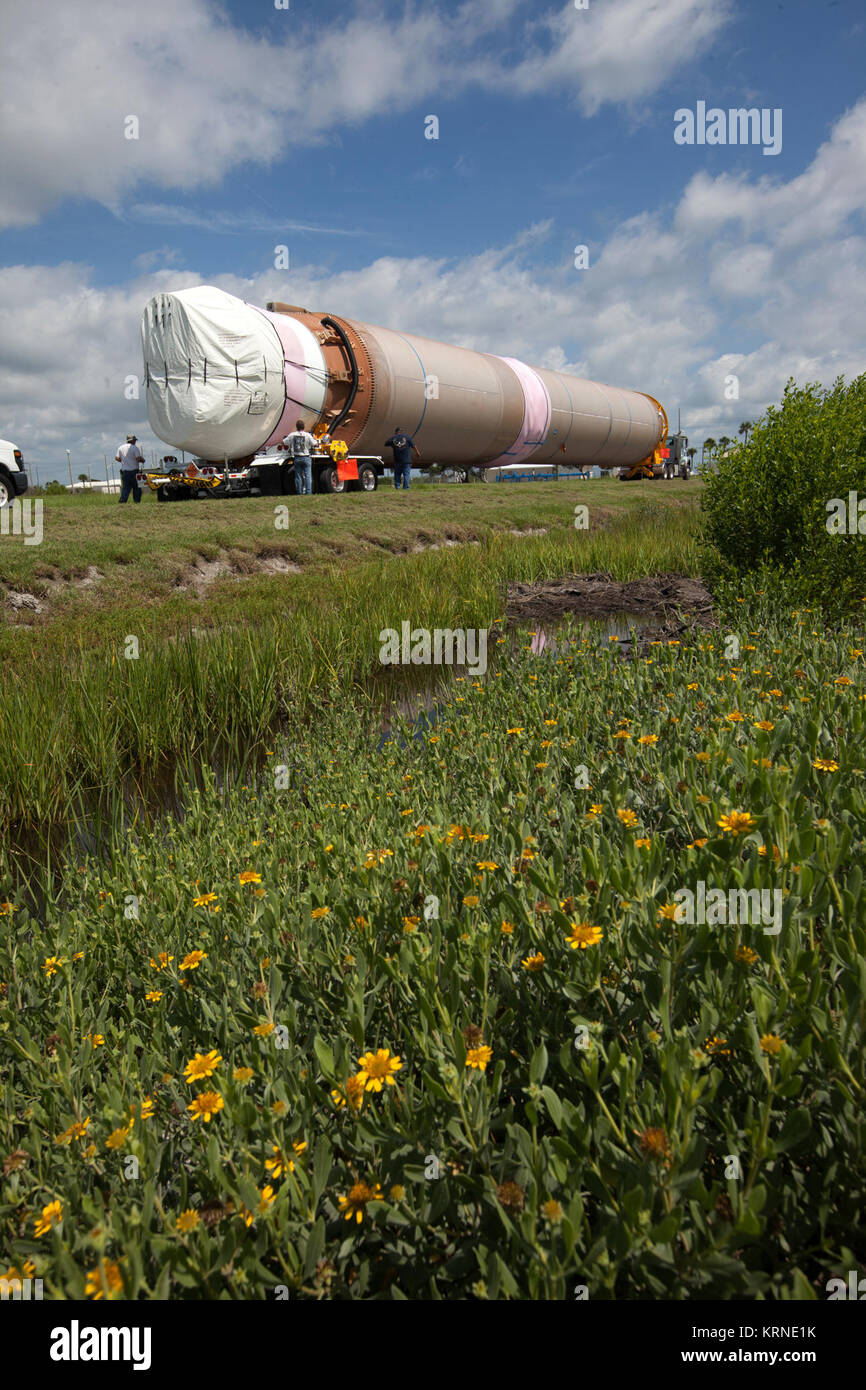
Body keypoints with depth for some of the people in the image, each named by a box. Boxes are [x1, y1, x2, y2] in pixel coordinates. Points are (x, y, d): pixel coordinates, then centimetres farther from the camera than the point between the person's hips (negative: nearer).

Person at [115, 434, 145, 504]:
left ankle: (122, 501, -8)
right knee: (136, 487, 6)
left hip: (124, 471, 5)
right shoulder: (135, 447, -6)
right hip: (134, 470, -5)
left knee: (125, 487, 4)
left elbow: (117, 458, 7)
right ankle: (137, 501, 5)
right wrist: (143, 460, 4)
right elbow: (138, 458, -16)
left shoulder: (121, 447, 11)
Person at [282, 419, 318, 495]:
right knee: (307, 476, 0)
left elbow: (284, 442, 7)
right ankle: (308, 493, -6)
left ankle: (300, 493, 8)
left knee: (298, 476, 8)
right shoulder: (307, 435, -8)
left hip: (297, 458, 2)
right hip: (306, 458, -2)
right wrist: (316, 440, 16)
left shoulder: (292, 435, -1)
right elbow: (316, 444, -6)